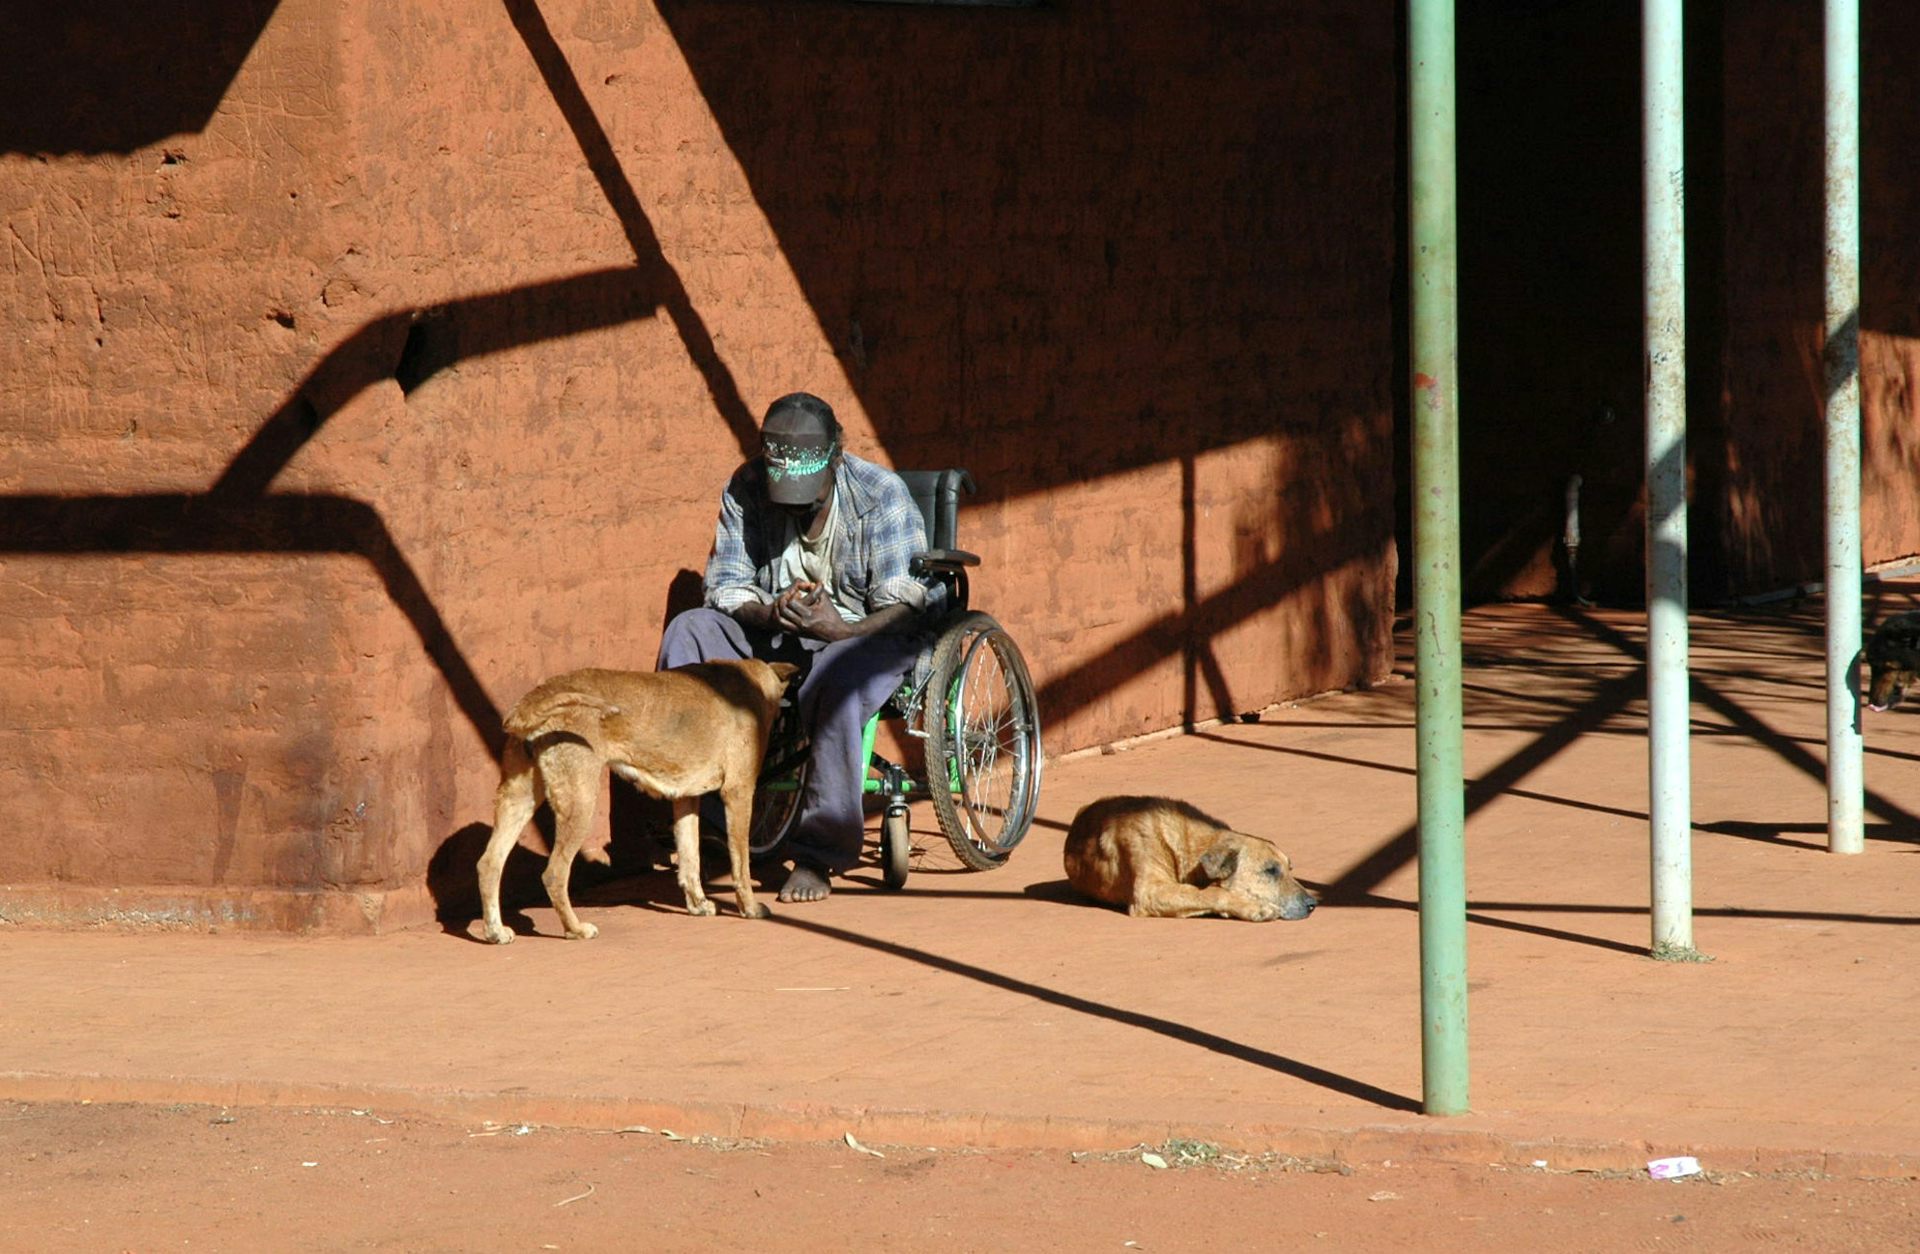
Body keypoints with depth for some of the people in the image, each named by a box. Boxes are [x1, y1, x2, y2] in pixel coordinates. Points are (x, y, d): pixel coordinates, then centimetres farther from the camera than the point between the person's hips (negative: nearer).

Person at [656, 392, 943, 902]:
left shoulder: (880, 493, -16)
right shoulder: (746, 490, -4)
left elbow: (906, 603, -19)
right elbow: (725, 583, -4)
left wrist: (839, 629, -38)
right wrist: (769, 613, -27)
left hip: (871, 633, -5)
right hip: (777, 632, 5)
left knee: (836, 673, -39)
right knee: (688, 631, -17)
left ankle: (817, 855, -33)